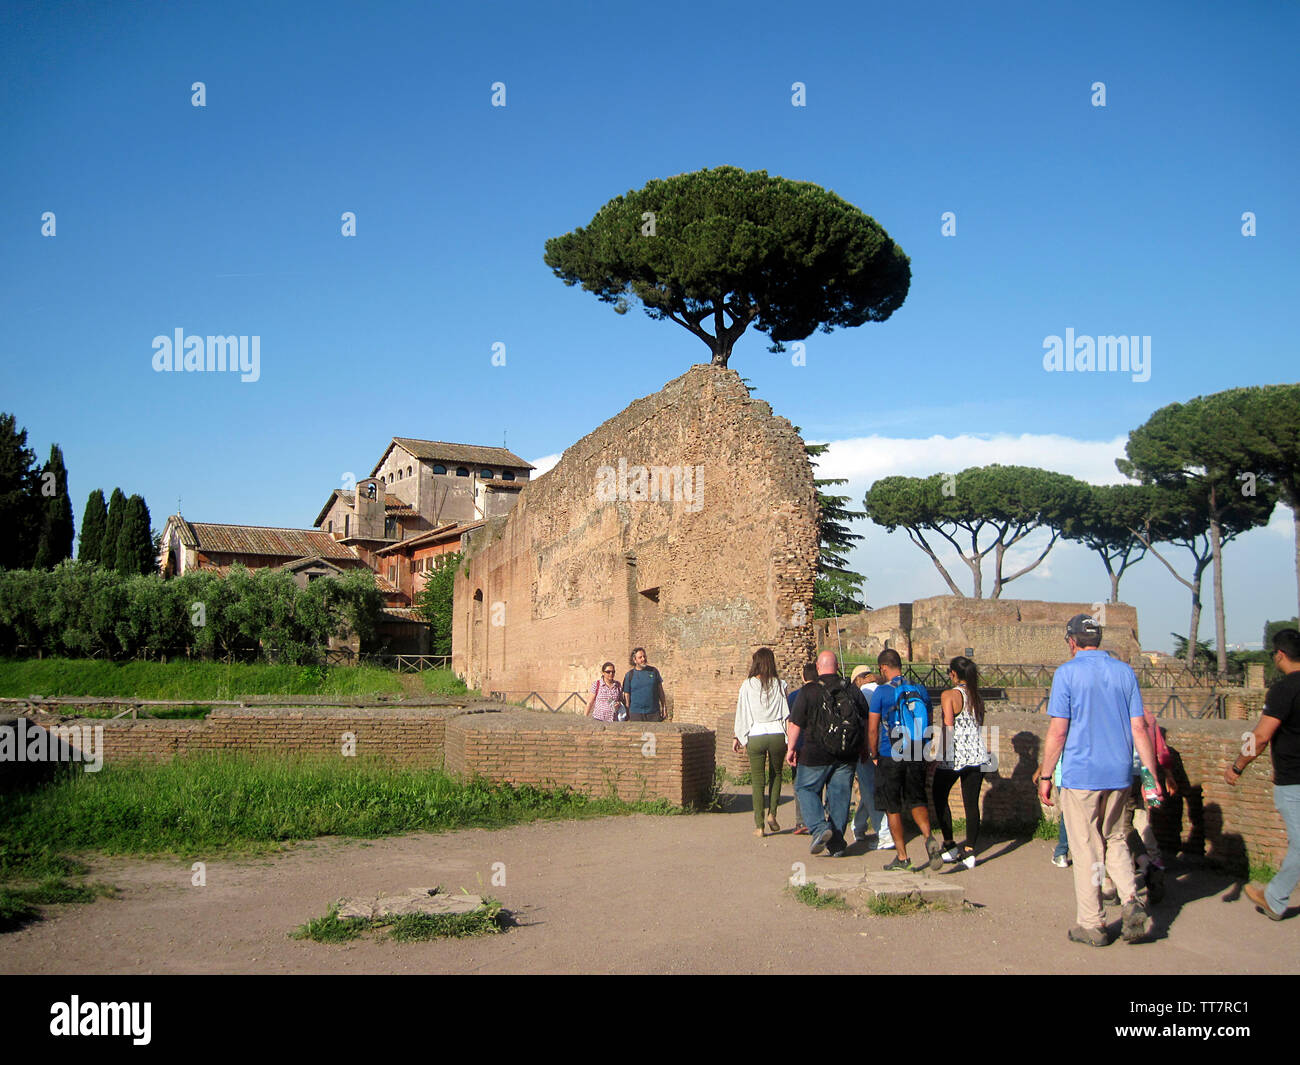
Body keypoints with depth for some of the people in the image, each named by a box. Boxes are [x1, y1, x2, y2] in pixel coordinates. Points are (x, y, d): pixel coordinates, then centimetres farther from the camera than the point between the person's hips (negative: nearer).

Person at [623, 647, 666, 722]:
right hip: (636, 713, -1)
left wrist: (663, 706, 13)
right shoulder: (630, 675, 1)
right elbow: (626, 695, 3)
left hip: (654, 712, 1)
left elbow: (660, 689, 14)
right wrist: (627, 713, 0)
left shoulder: (653, 671, 7)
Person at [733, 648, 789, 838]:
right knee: (776, 774, 22)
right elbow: (786, 713, 0)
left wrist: (738, 737, 11)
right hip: (777, 734, 1)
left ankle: (759, 826, 4)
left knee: (757, 780, 6)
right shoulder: (780, 684, 0)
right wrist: (789, 740, 6)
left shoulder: (748, 685, -2)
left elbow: (742, 713, 1)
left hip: (755, 736, -1)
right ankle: (772, 813, 10)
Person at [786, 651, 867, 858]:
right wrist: (863, 748, 22)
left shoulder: (808, 691, -8)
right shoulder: (852, 690, 4)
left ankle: (819, 827, -7)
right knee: (840, 794, 10)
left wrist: (791, 748, 5)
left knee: (805, 789, 12)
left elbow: (795, 724, -7)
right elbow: (866, 721, 11)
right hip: (847, 755, 4)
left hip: (816, 754, -4)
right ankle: (837, 843, 14)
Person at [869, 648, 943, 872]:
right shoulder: (920, 690, 4)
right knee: (917, 802, 15)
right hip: (917, 758, 4)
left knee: (893, 809, 8)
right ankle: (929, 838, -11)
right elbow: (929, 725, 10)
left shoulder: (882, 692, -10)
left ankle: (902, 857, 10)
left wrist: (874, 755, 4)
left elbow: (872, 729, -10)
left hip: (890, 757, -4)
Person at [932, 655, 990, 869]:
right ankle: (969, 852, 4)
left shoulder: (949, 695, -8)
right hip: (977, 755, 5)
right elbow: (980, 727, 15)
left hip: (955, 755, -5)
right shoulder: (978, 697, 10)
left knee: (940, 797, 13)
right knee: (971, 803, 6)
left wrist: (942, 755, -11)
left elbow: (948, 728, -14)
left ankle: (950, 846, 13)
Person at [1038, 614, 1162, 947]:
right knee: (1115, 840, 19)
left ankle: (1091, 924, 11)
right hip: (1119, 773, 4)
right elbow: (1139, 728, 3)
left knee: (1086, 849, 5)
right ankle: (1132, 902, 0)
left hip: (1080, 775, -4)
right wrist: (1152, 776, 8)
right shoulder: (1124, 671, 5)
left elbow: (1057, 732, -11)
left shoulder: (1067, 673, -8)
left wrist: (1045, 776, -3)